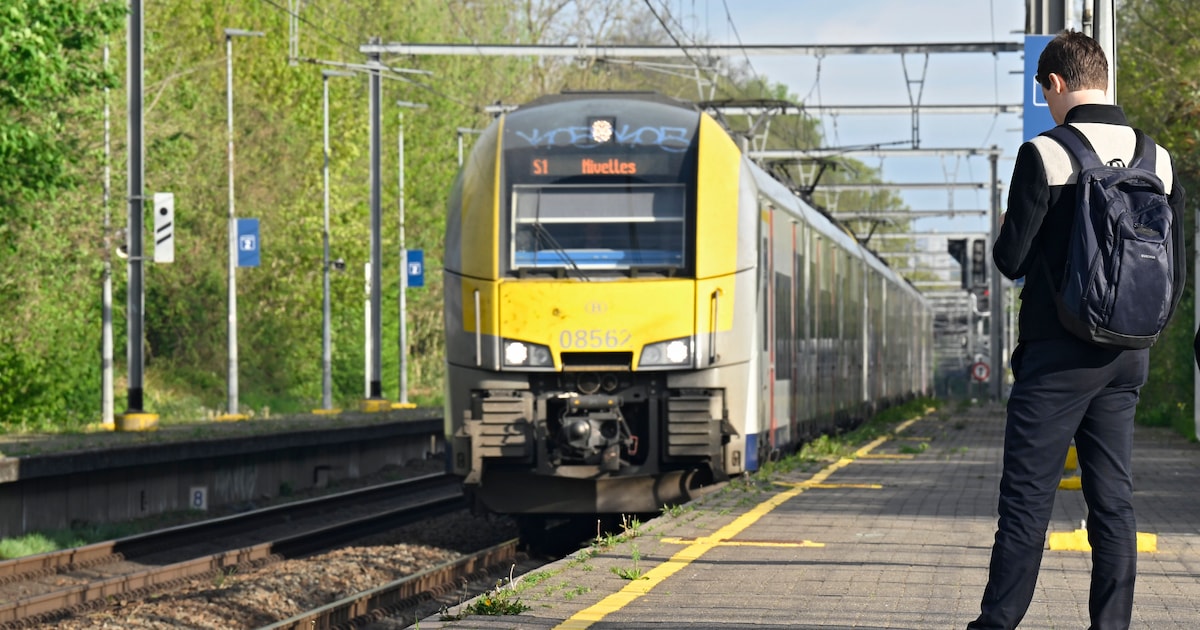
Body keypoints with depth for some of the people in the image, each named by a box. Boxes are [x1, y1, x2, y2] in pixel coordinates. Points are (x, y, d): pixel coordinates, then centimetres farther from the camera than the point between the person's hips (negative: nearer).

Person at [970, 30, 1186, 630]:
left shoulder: (1044, 155, -11)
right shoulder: (1158, 161, 6)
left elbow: (1012, 258, -9)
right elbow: (1174, 272, 10)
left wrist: (1006, 245, 13)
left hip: (1058, 355, -5)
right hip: (1127, 358, 5)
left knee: (1026, 497, -2)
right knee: (1113, 497, 7)